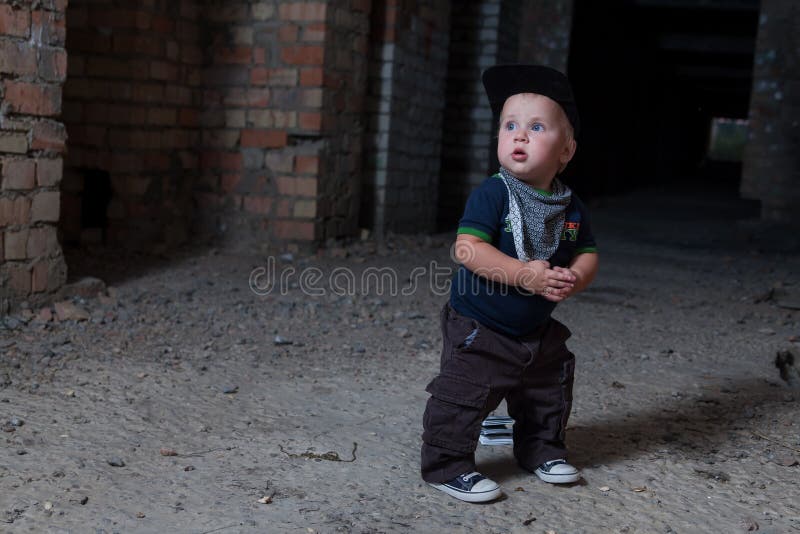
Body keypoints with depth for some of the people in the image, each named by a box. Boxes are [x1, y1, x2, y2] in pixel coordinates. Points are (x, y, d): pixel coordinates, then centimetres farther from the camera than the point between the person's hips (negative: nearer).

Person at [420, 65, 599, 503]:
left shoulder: (571, 207, 0)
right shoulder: (492, 194, -19)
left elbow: (587, 255, 6)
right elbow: (467, 248, -28)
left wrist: (575, 279, -19)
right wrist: (526, 274, -36)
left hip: (537, 330, 6)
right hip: (479, 327, -6)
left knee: (549, 392, 19)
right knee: (463, 394, -6)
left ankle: (541, 449, 41)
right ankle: (448, 465, 10)